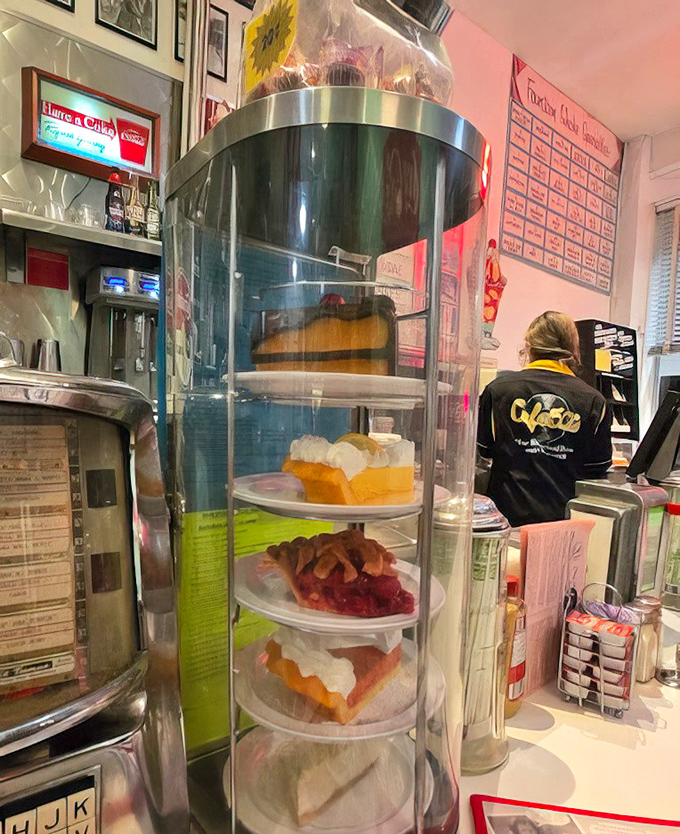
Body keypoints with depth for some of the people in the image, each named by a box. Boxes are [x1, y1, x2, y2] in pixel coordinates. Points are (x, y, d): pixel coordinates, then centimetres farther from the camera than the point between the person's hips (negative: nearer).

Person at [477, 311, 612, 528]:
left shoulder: (499, 388, -5)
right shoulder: (594, 401, -3)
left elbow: (482, 449, 4)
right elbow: (598, 470, 4)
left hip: (508, 511, 0)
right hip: (563, 516, 1)